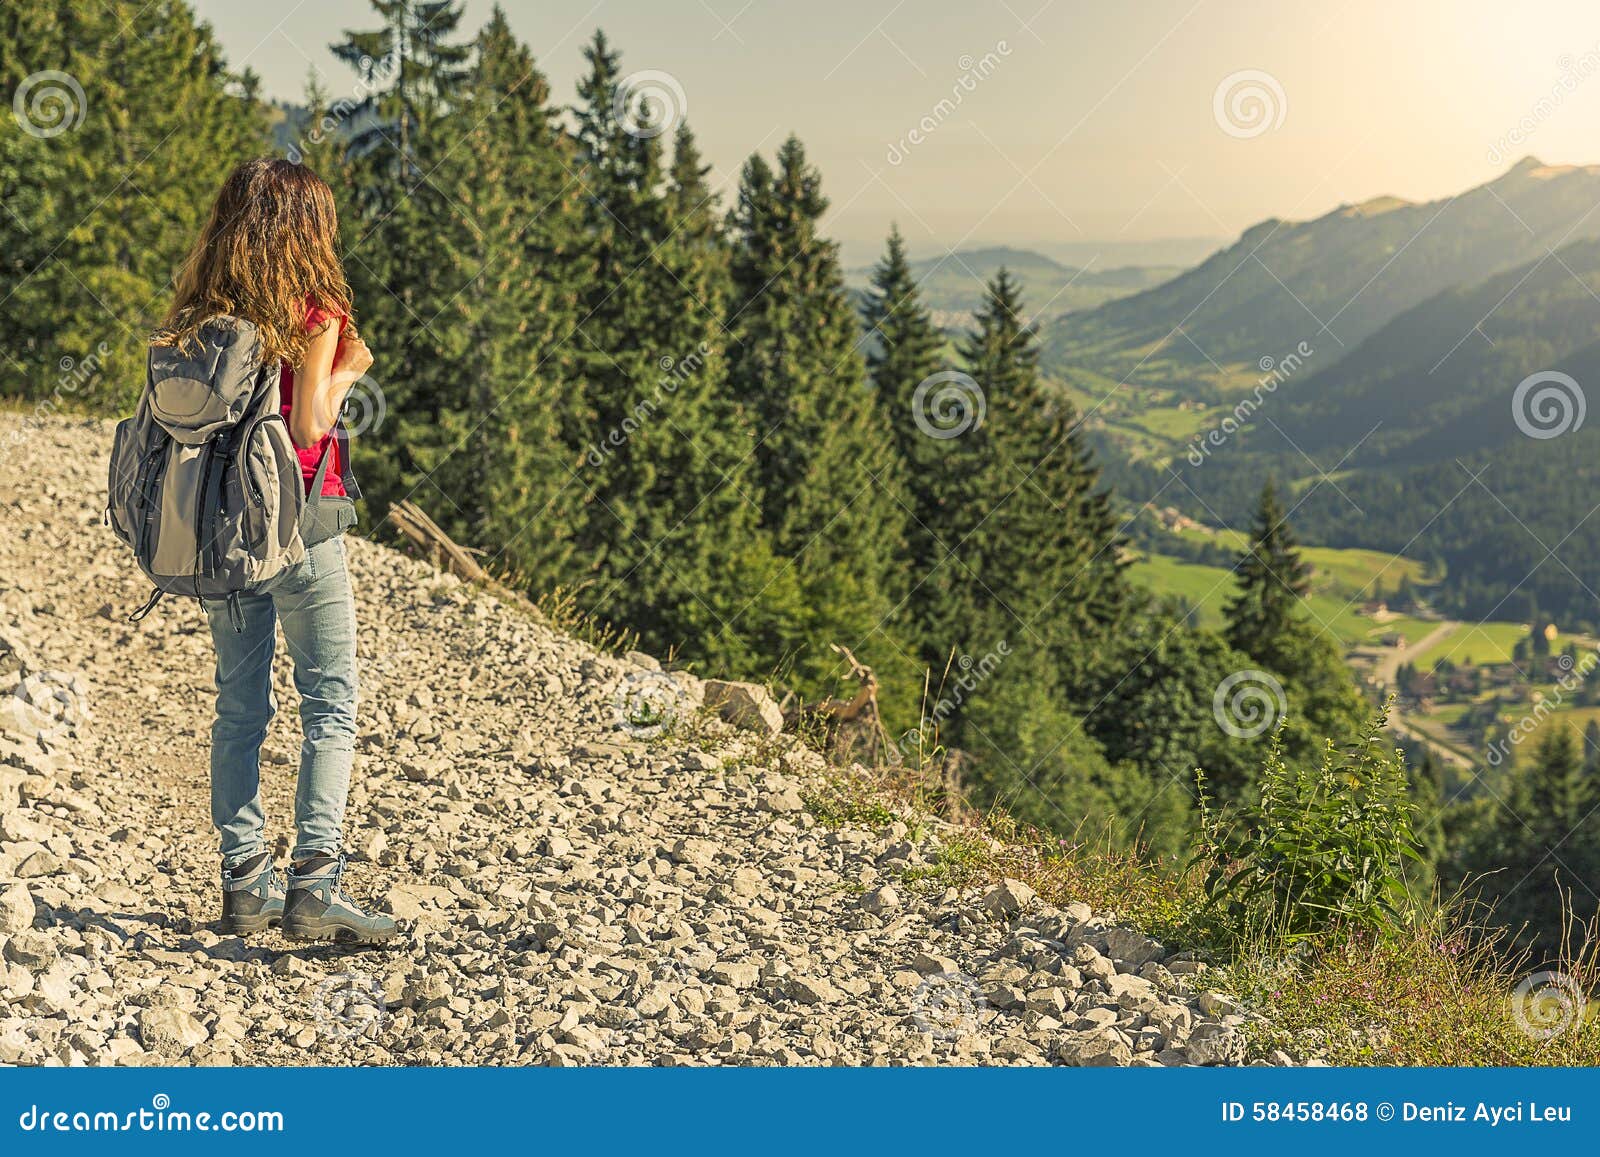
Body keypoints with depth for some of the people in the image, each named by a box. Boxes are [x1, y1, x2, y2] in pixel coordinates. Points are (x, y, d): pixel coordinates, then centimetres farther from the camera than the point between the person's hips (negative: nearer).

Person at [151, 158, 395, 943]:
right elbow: (309, 426, -14)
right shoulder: (313, 310, -10)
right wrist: (346, 370, 2)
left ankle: (244, 882, 15)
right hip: (299, 525, -6)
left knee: (238, 706, 11)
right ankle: (314, 883, -7)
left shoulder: (198, 313, 6)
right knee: (330, 703, 0)